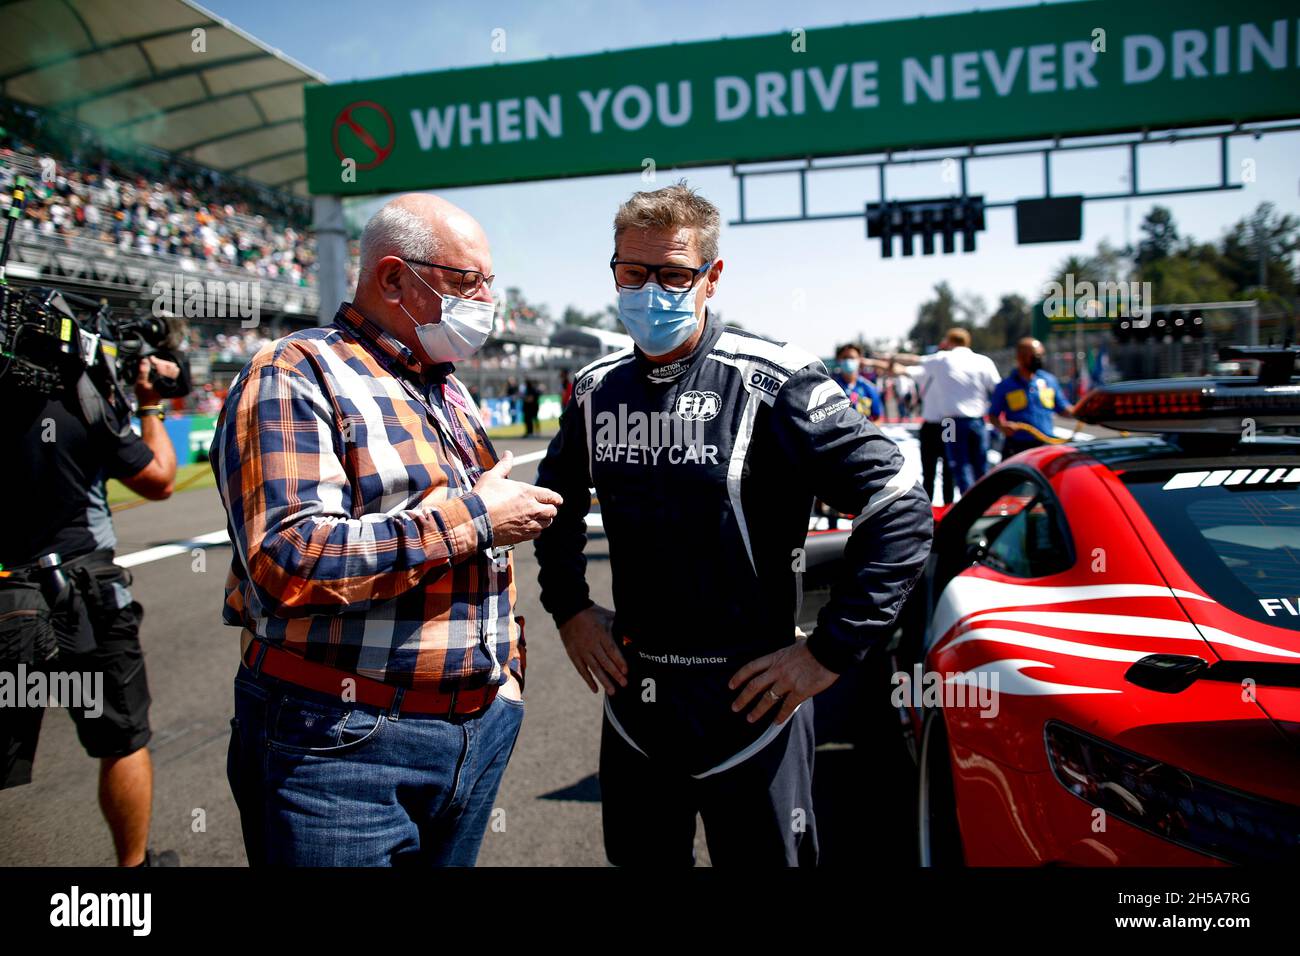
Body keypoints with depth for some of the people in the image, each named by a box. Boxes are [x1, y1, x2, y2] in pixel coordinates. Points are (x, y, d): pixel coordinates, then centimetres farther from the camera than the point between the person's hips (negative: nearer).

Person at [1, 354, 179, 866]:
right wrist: (150, 406, 12)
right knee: (124, 743, 15)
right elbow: (159, 481, 0)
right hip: (85, 606, -2)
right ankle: (135, 863, 28)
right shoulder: (83, 396, -11)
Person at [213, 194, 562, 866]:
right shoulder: (295, 377, -11)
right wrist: (472, 517, -20)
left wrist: (506, 666, 18)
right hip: (343, 747, -7)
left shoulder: (449, 392, 16)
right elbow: (291, 562, -26)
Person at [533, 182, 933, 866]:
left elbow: (901, 514, -15)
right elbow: (558, 501, 22)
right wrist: (568, 608, 11)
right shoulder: (597, 390, 2)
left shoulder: (773, 386, -15)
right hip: (632, 697, 5)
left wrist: (831, 652, -15)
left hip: (749, 700, -5)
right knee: (638, 855, 21)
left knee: (761, 856, 12)